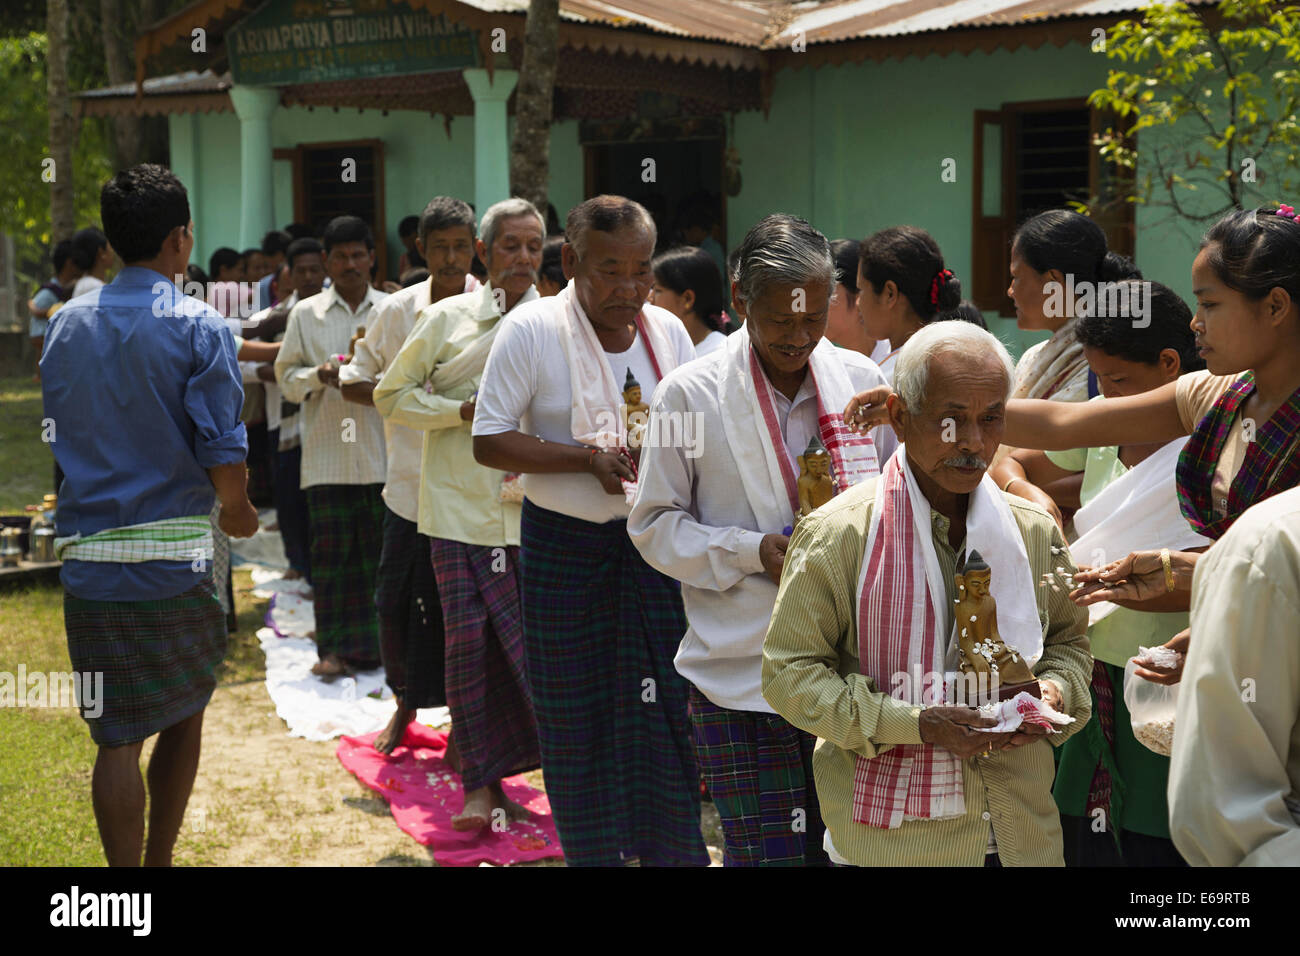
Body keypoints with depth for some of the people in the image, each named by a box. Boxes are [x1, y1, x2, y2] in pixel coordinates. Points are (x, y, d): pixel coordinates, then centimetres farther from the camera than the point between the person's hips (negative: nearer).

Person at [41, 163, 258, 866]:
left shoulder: (68, 322, 8)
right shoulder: (197, 327, -7)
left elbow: (54, 433, 13)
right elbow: (221, 450, -10)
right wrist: (238, 512, 9)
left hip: (87, 556, 3)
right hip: (174, 556, -3)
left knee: (117, 737, 5)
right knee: (183, 721, 16)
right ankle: (159, 860, 25)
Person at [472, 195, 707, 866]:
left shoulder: (668, 331, 4)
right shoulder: (531, 330, -10)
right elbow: (490, 442, -12)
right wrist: (589, 456, -20)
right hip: (563, 546, -2)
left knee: (666, 706, 2)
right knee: (576, 714, 8)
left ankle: (676, 852, 16)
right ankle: (591, 853, 25)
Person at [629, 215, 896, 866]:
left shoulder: (862, 380, 5)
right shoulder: (689, 394, -4)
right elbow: (654, 523, 0)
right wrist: (753, 552, -14)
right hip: (741, 668, -3)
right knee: (765, 851, -1)